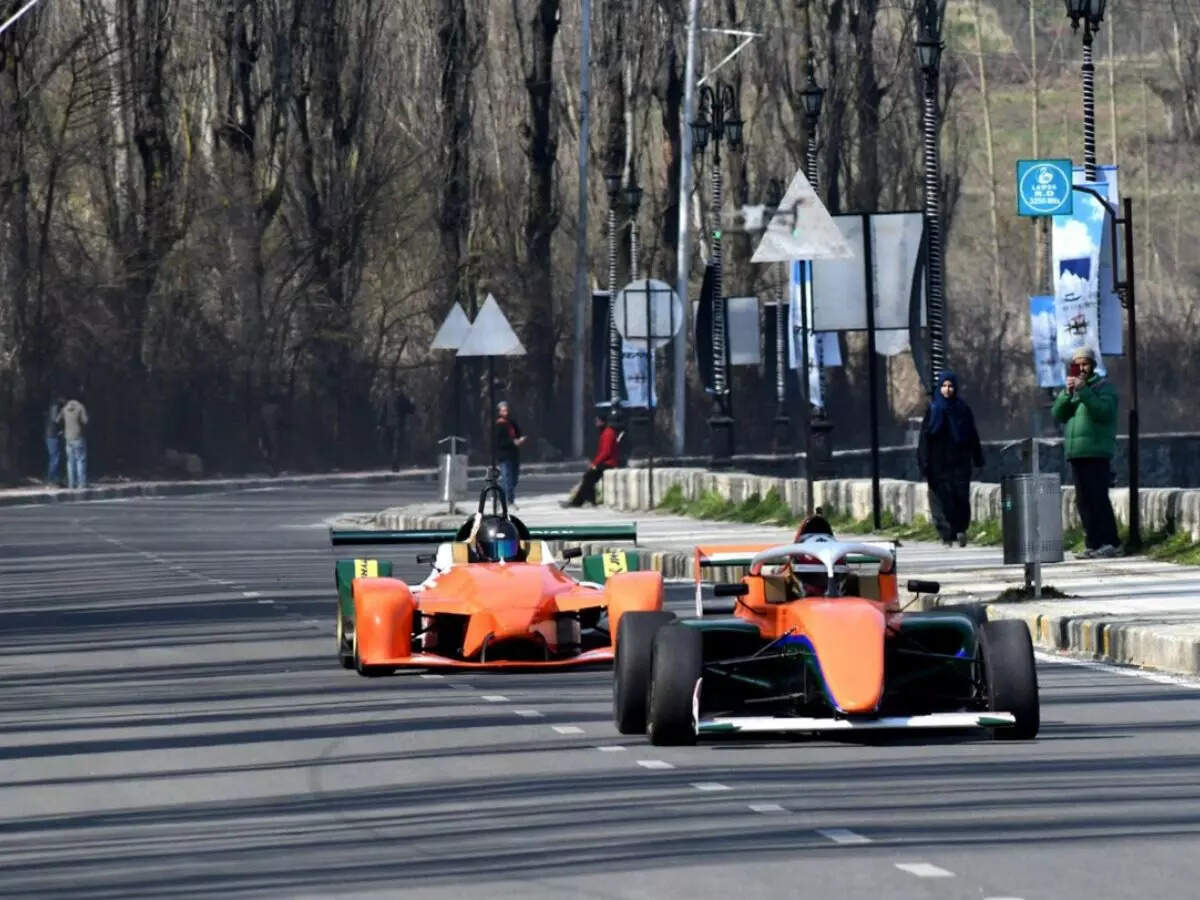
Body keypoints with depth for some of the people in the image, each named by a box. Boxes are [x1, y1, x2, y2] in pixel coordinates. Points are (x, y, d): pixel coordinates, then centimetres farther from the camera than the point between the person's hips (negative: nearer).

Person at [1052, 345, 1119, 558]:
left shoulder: (1103, 386, 1)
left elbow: (1104, 411, -15)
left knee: (1098, 498, -13)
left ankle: (1108, 543, -14)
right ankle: (1092, 544, 9)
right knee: (1083, 501, 5)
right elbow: (1058, 414, 8)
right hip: (1076, 452, 7)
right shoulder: (1072, 388, 20)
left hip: (1096, 452, -7)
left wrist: (1083, 392, -20)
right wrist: (1067, 393, -7)